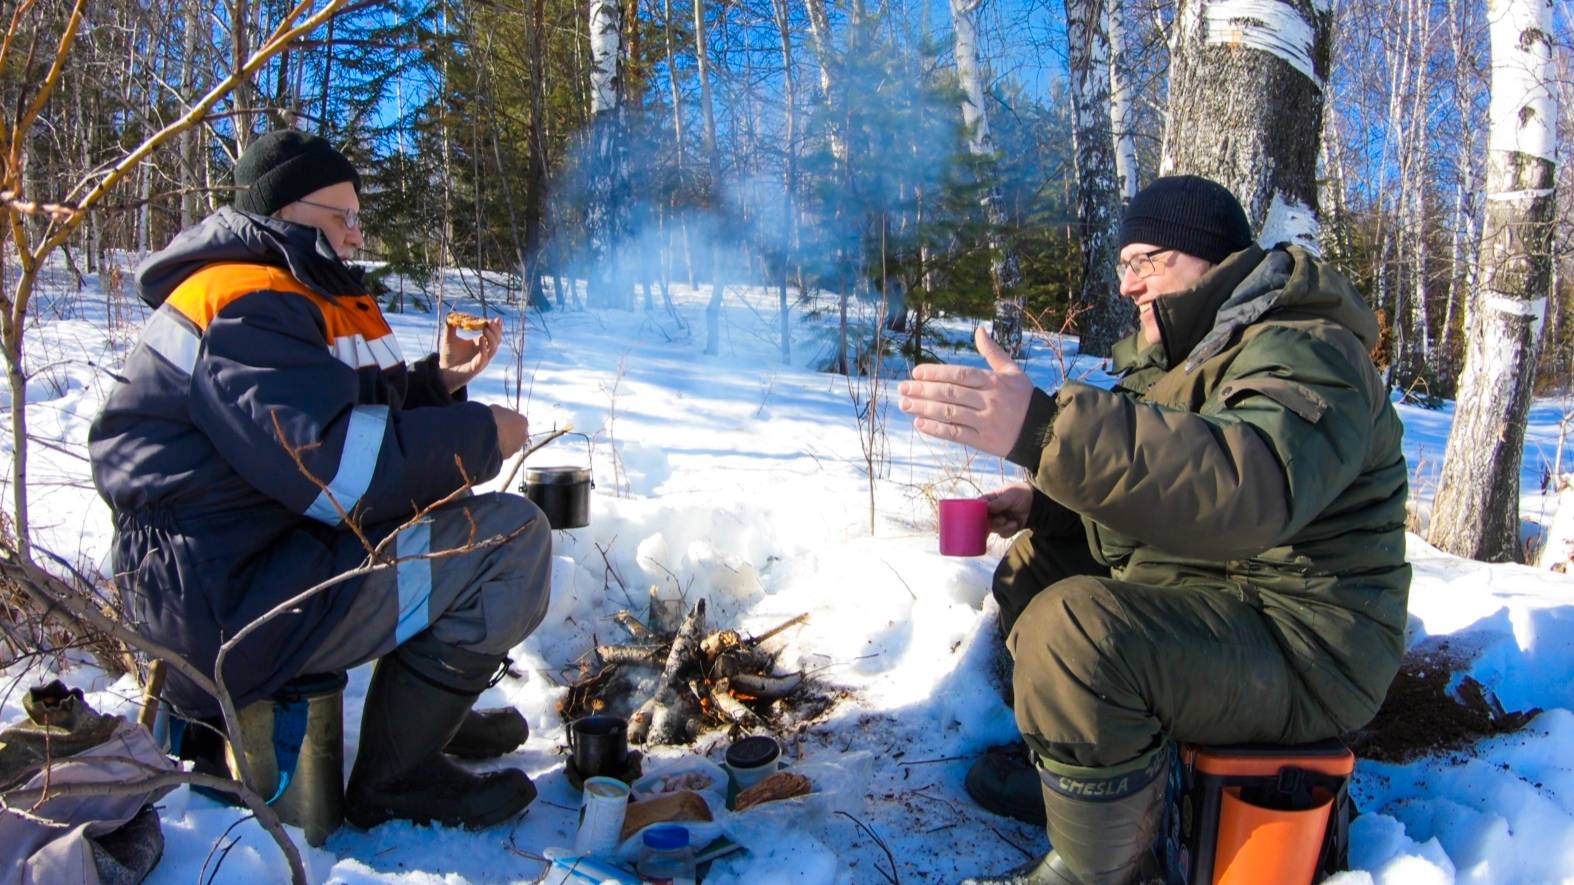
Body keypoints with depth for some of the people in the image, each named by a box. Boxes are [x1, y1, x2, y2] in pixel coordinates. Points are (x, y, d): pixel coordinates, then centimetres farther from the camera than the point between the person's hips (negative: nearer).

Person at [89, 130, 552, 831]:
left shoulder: (295, 295, 17)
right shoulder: (245, 306, -17)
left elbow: (350, 417, 19)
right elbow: (333, 464, -28)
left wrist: (438, 381, 4)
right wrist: (479, 434, -17)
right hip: (226, 601, -11)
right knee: (512, 538, -18)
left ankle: (434, 711, 20)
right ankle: (393, 780, -6)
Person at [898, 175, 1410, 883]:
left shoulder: (1304, 352, -20)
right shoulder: (1189, 352, 13)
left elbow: (1252, 486, -41)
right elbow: (1150, 473, 20)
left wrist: (1043, 428, -50)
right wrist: (1043, 500, 0)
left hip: (1299, 645, -10)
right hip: (1203, 596, 10)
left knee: (1074, 629, -31)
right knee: (1034, 562, 11)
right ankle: (1058, 765, 21)